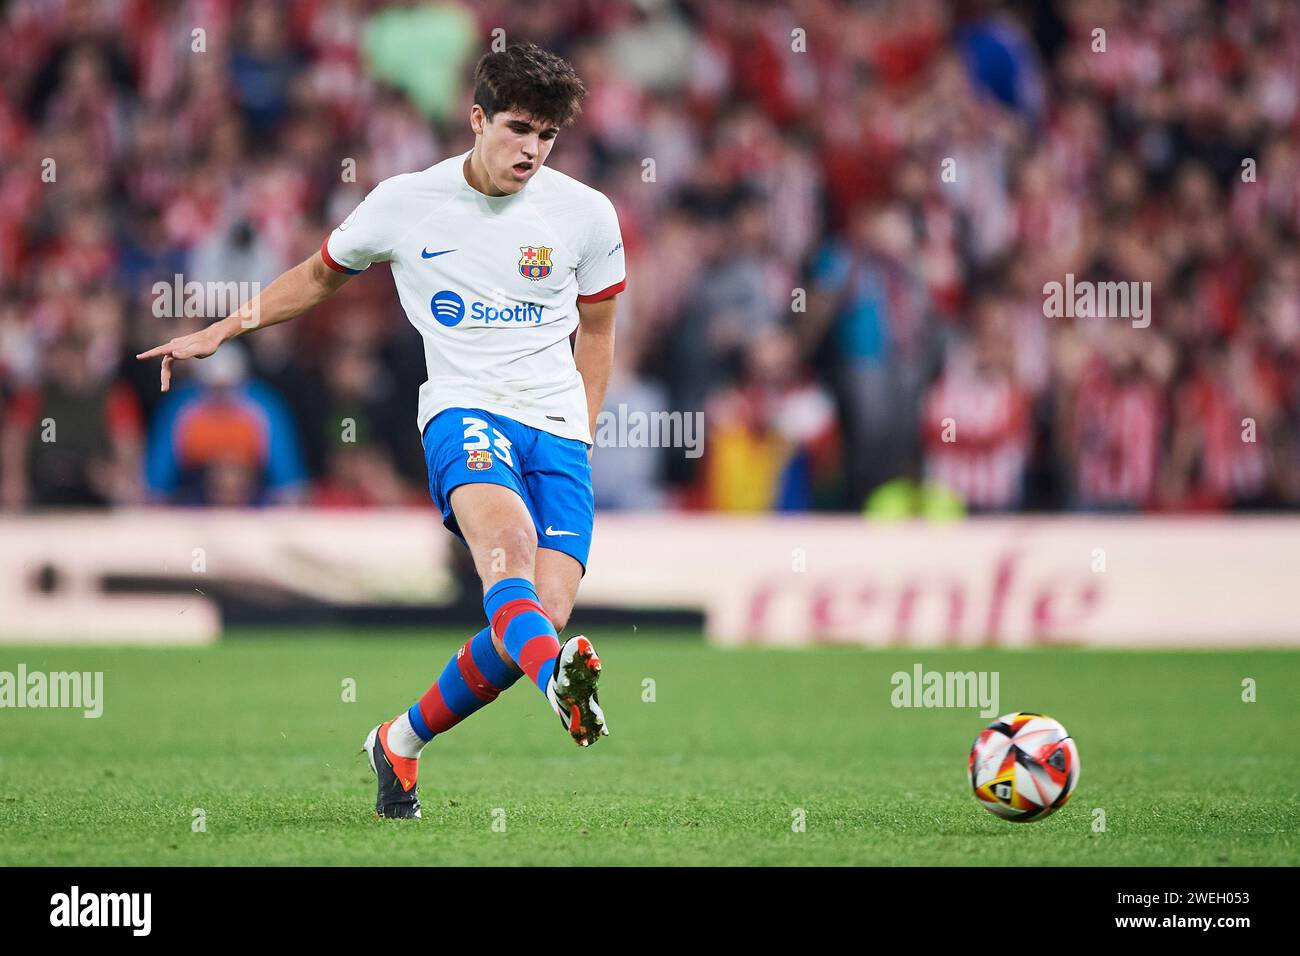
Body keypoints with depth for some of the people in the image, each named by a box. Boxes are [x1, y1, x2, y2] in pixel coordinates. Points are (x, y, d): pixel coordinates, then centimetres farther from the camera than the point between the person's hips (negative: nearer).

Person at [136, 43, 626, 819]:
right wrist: (218, 333, 21)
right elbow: (320, 276, 23)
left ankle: (402, 742, 10)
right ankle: (563, 685, -65)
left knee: (546, 613, -13)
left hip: (557, 430, 2)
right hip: (463, 409, -2)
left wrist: (582, 439, 13)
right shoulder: (406, 204, 5)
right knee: (507, 537, -35)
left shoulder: (586, 214, 7)